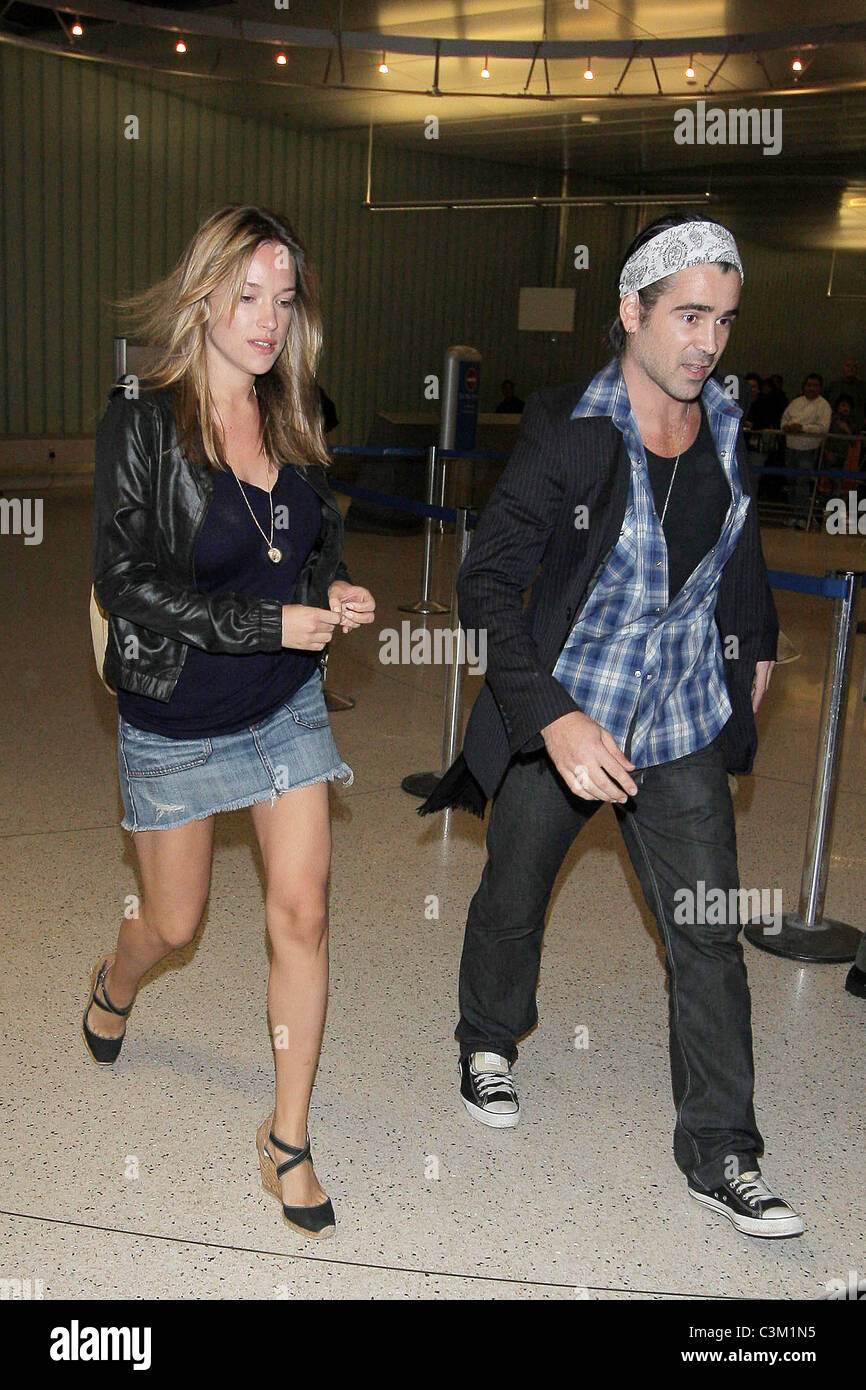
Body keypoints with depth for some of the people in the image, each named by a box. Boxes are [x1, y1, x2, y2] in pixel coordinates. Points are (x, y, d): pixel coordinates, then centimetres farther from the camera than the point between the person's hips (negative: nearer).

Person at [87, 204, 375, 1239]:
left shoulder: (292, 418, 2)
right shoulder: (141, 423, -14)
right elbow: (127, 580, -18)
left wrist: (333, 591, -8)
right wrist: (267, 622, -24)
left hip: (286, 708, 4)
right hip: (175, 721, -3)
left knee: (302, 916, 0)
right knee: (173, 923, 13)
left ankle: (288, 1139, 17)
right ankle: (113, 989, 52)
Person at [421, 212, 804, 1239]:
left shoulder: (725, 423, -1)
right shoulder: (564, 433, -17)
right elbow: (484, 585, -20)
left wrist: (755, 642, 30)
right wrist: (554, 719, -30)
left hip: (685, 720, 4)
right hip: (560, 712, -3)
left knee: (709, 935, 2)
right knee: (512, 906, 17)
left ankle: (719, 1153, 17)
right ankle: (489, 1041, 47)